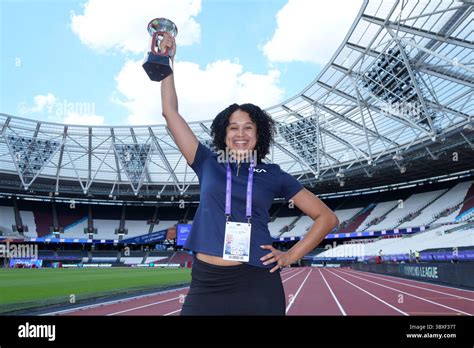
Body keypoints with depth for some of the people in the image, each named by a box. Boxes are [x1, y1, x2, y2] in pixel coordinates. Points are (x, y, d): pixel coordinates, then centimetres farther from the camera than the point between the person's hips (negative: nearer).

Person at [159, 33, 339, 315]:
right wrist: (167, 60, 9)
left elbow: (327, 218, 8)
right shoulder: (208, 164, 8)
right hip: (206, 286, 1)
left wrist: (291, 256, 0)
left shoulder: (273, 174, 5)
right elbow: (170, 112, 9)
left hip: (257, 286, 0)